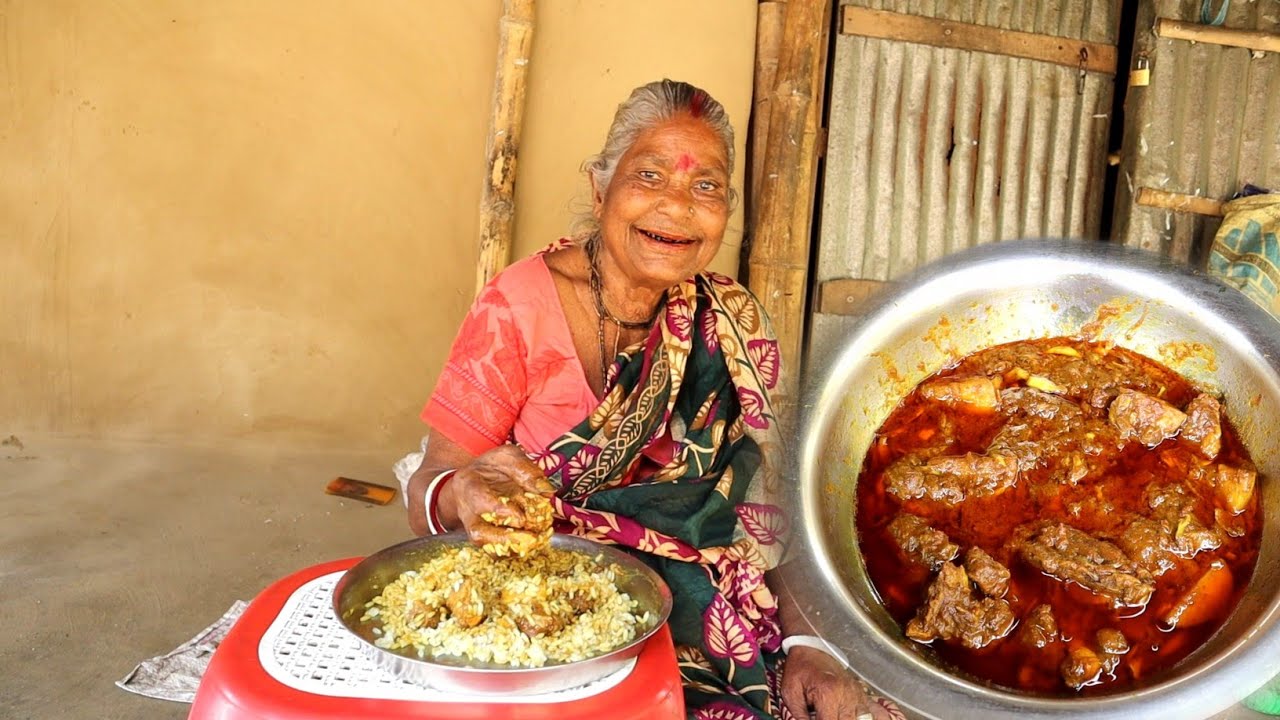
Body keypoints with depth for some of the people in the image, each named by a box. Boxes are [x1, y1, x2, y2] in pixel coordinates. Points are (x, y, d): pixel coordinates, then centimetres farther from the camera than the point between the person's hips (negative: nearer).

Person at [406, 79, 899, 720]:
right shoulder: (519, 306, -11)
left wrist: (804, 642, -12)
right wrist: (461, 495, -33)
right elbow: (424, 495, -10)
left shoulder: (733, 324, 0)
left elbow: (761, 505, 2)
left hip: (701, 615, 3)